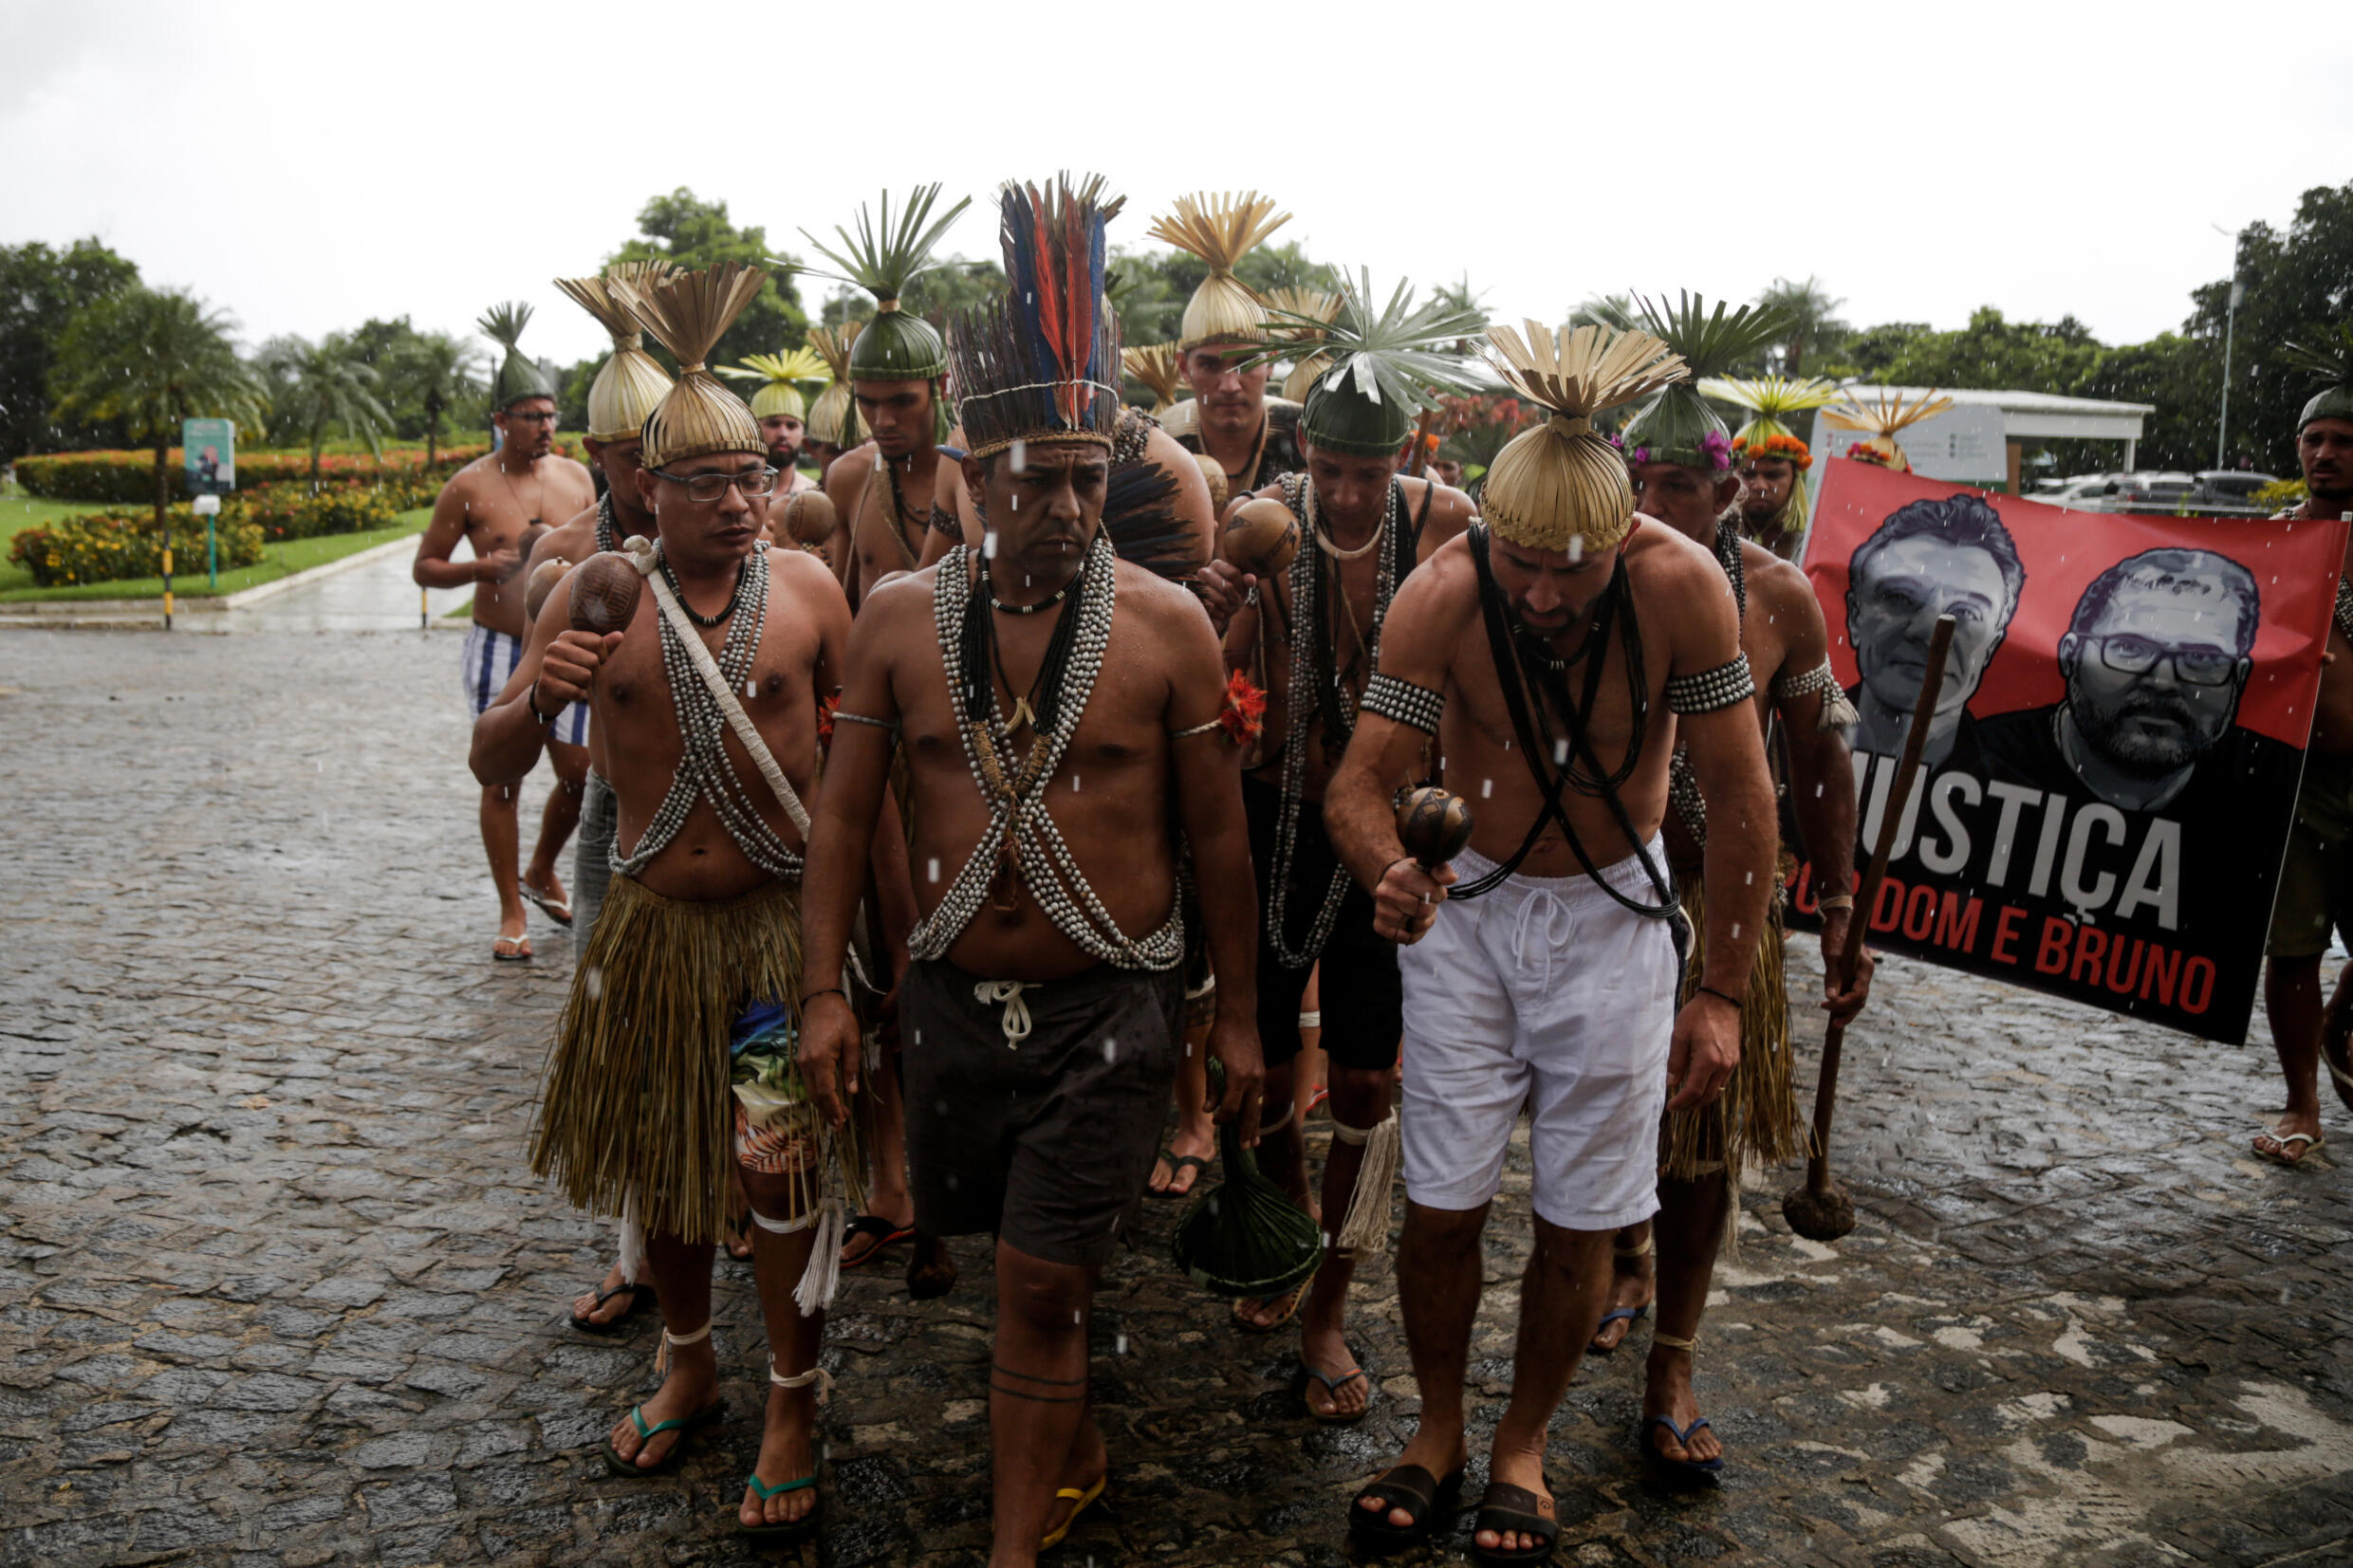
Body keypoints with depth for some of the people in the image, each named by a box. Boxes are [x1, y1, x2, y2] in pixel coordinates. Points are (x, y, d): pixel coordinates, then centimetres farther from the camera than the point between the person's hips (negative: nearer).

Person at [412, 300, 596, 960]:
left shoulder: (576, 477, 5)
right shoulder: (469, 487, -5)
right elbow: (424, 567, 0)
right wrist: (481, 567, -16)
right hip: (498, 650, -3)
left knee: (581, 773, 1)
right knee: (502, 779, -1)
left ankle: (541, 872, 28)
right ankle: (511, 911, 11)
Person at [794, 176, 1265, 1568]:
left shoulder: (1167, 624, -8)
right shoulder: (902, 617, -1)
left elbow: (1219, 837, -2)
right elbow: (845, 813, 5)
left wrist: (1238, 1017, 1)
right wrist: (826, 989, 1)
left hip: (1112, 1002, -3)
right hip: (954, 997, 3)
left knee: (1042, 1284, -1)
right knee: (1022, 1262, 20)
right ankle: (1076, 1450, 48)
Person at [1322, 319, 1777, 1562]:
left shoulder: (1681, 586, -23)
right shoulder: (1442, 596, -21)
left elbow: (1740, 795, -14)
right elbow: (1360, 780, -20)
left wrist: (1722, 993, -12)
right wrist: (1390, 875, -44)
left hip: (1610, 913, 0)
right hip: (1465, 905, 1)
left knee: (1581, 1216, 7)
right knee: (1441, 1202, 4)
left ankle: (1522, 1445, 31)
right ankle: (1438, 1432, 29)